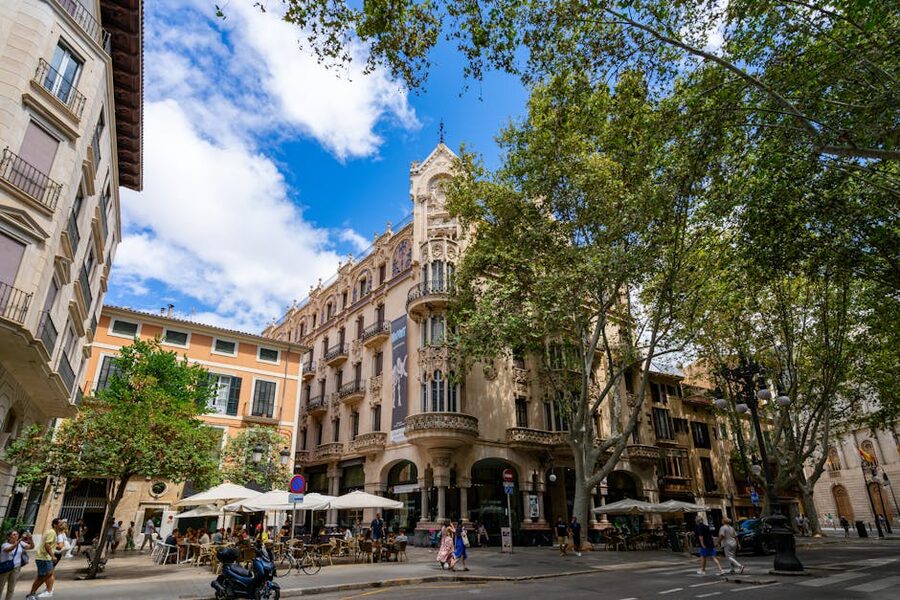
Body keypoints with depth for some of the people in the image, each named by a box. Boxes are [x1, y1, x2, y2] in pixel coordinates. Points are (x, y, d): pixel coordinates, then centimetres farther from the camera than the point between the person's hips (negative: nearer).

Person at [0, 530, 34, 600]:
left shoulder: (20, 543, 1)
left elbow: (31, 547, -5)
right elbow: (10, 549, -36)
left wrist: (30, 538, -24)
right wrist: (20, 540, -48)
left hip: (16, 568, 4)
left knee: (11, 588, 10)